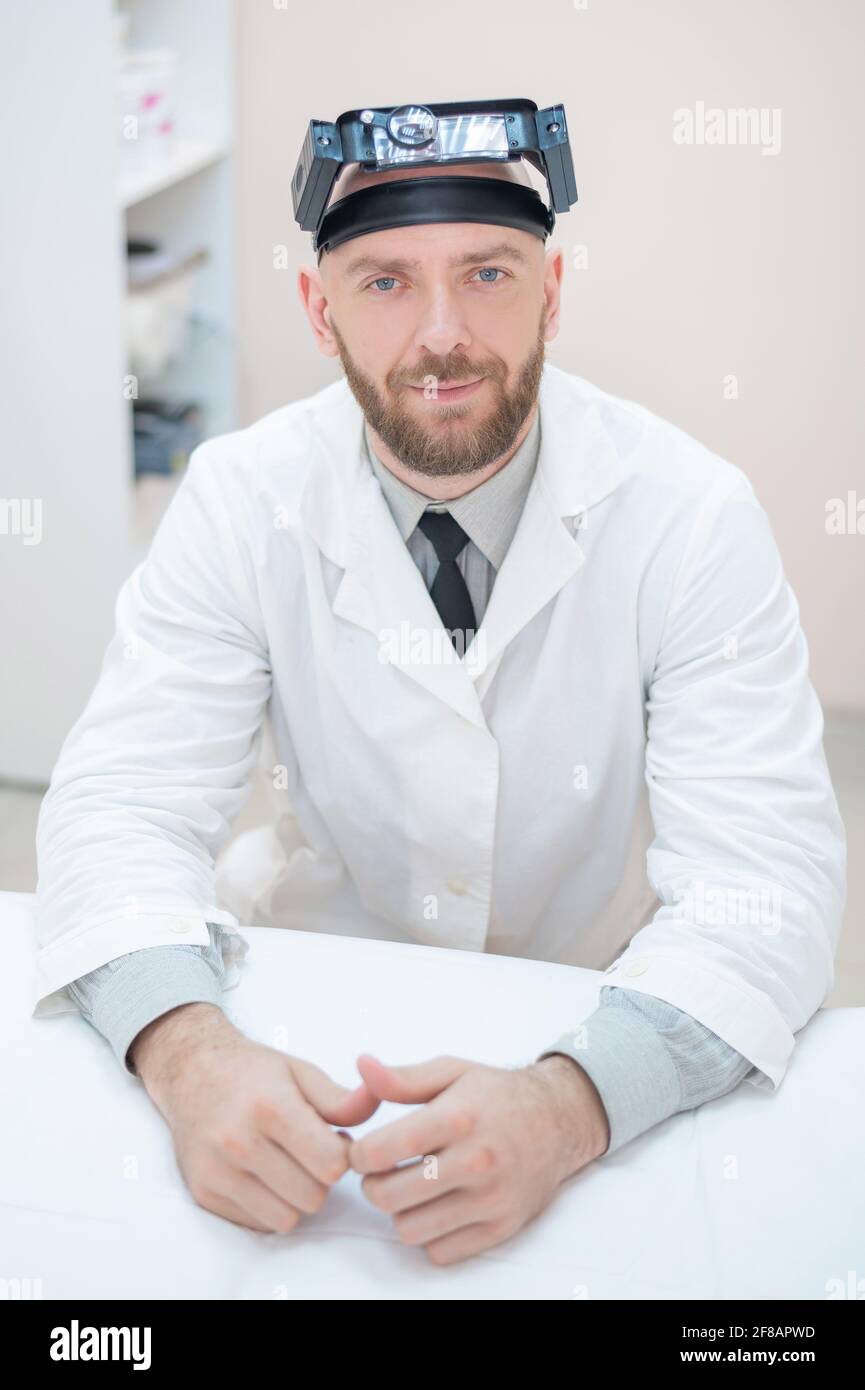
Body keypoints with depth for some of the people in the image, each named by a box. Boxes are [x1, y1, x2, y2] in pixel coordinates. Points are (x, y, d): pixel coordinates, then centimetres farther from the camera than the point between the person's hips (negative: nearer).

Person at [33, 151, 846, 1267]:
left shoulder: (694, 514, -15)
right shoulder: (239, 497, -10)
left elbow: (762, 872, -20)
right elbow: (125, 799, -14)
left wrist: (569, 1102, -39)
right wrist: (191, 1052, -35)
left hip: (598, 1031, 0)